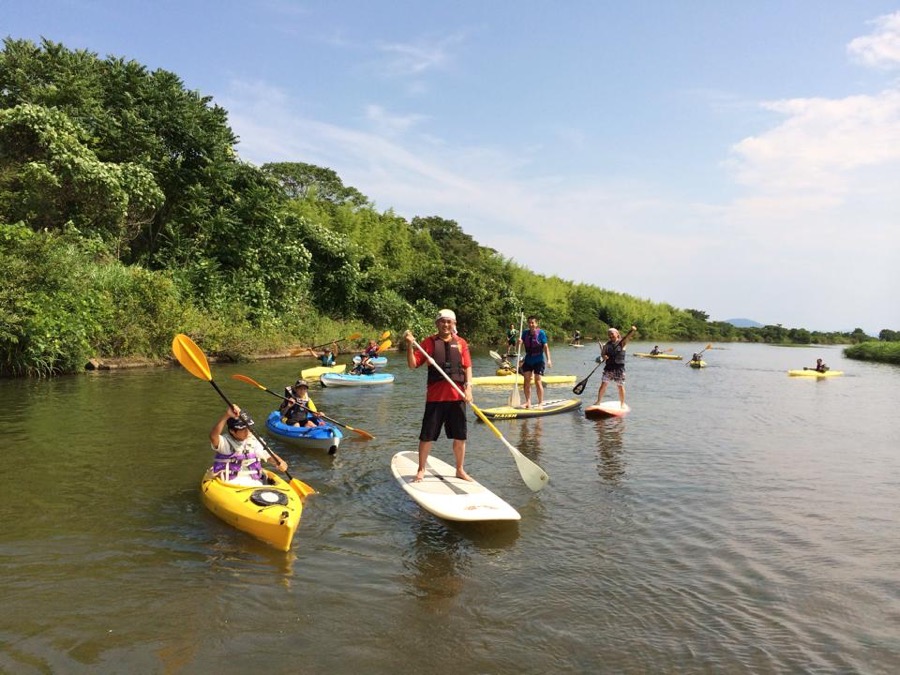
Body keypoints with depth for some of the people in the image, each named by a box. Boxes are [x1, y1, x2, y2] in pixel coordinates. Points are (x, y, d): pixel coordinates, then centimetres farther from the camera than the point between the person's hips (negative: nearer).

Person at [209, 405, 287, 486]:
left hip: (254, 483, 3)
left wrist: (280, 462, -9)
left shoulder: (254, 442, 9)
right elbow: (213, 436, -27)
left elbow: (268, 455, 14)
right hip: (230, 484, -3)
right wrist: (226, 415, -40)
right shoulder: (225, 442, -6)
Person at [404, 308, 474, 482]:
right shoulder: (429, 342, 2)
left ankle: (460, 470, 28)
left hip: (457, 396, 2)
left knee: (460, 436, 11)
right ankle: (421, 470, 21)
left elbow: (468, 367, 6)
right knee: (427, 436, 4)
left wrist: (468, 387, -7)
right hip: (435, 396, -2)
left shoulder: (461, 343, 8)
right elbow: (413, 364, -3)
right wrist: (410, 345, -18)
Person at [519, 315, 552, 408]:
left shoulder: (541, 333, -8)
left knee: (538, 381, -7)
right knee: (526, 381, 3)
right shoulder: (525, 333, 4)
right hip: (528, 360, 5)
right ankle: (528, 402, 13)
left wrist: (548, 360, -17)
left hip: (538, 360, -5)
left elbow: (545, 347, -10)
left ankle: (541, 403, 2)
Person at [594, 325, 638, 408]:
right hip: (609, 368, 2)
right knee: (603, 385, 1)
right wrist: (603, 356, -14)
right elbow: (602, 353, 10)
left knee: (620, 386, 5)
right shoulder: (607, 344, 7)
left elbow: (628, 336, -19)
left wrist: (632, 331, -38)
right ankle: (598, 401, 14)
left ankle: (622, 403, 19)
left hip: (619, 368, -2)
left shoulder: (622, 342, -1)